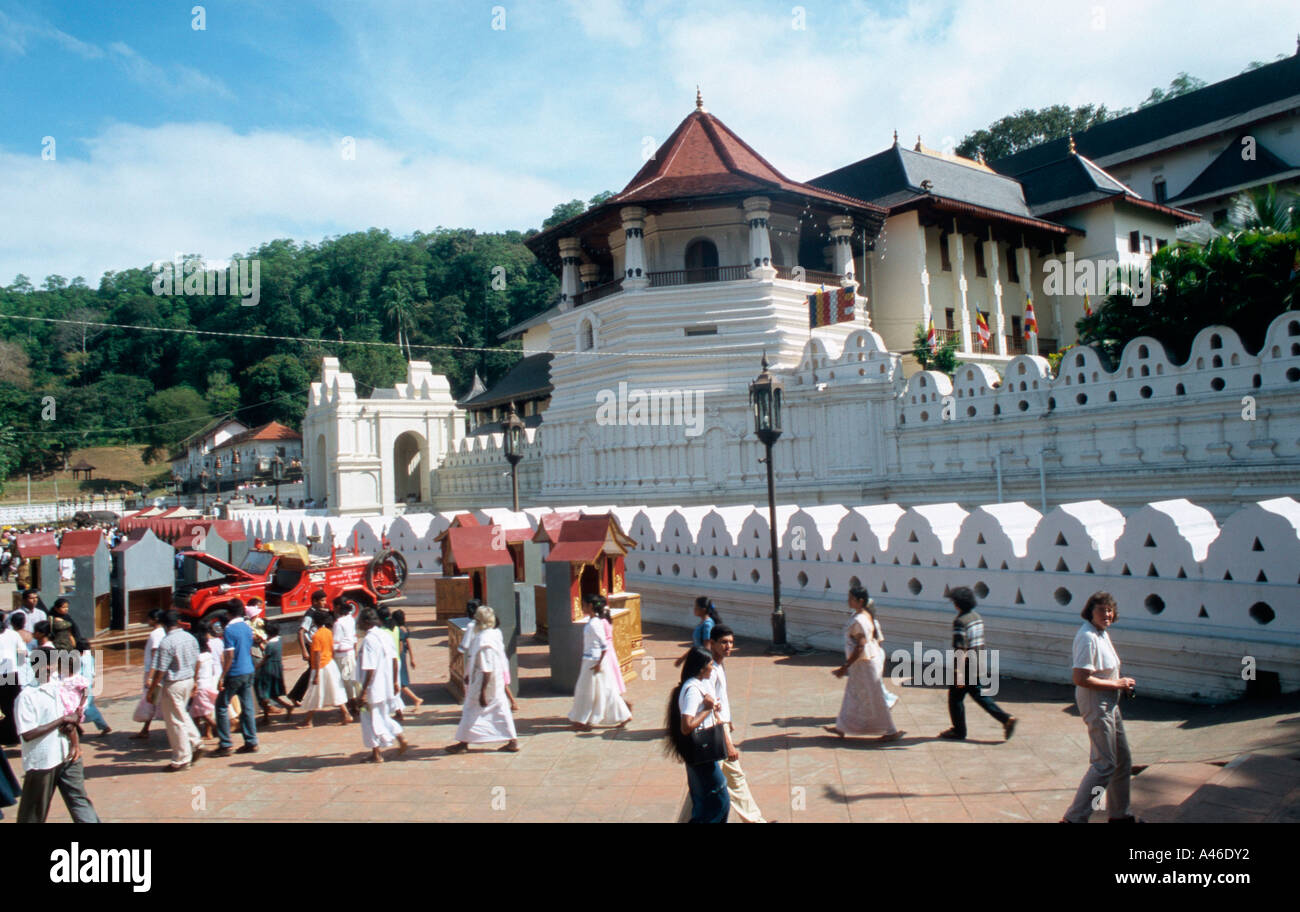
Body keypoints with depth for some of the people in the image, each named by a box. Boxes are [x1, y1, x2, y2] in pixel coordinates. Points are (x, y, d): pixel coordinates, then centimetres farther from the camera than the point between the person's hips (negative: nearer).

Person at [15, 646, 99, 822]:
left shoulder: (58, 687, 7)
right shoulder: (26, 696, -13)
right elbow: (27, 734, -19)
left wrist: (75, 743, -1)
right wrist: (62, 720, -17)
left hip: (67, 756, 6)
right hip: (41, 762, -5)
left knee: (79, 799, 7)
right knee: (35, 813, 10)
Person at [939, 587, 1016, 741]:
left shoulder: (960, 621, -20)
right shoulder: (977, 616, 8)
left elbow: (960, 649, -23)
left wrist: (959, 674, -22)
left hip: (966, 665, -8)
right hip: (978, 664, 8)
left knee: (955, 697, 7)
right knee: (979, 695, 16)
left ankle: (959, 731, 16)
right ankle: (1006, 718, 5)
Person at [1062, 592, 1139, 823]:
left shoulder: (1102, 633, 10)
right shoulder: (1088, 637, -22)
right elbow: (1081, 678, -28)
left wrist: (1122, 683, 5)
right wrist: (1116, 684, -19)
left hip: (1109, 703, 10)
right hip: (1095, 703, -10)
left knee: (1123, 761, 20)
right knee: (1105, 764, -8)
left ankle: (1119, 813, 35)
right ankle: (1074, 817, -2)